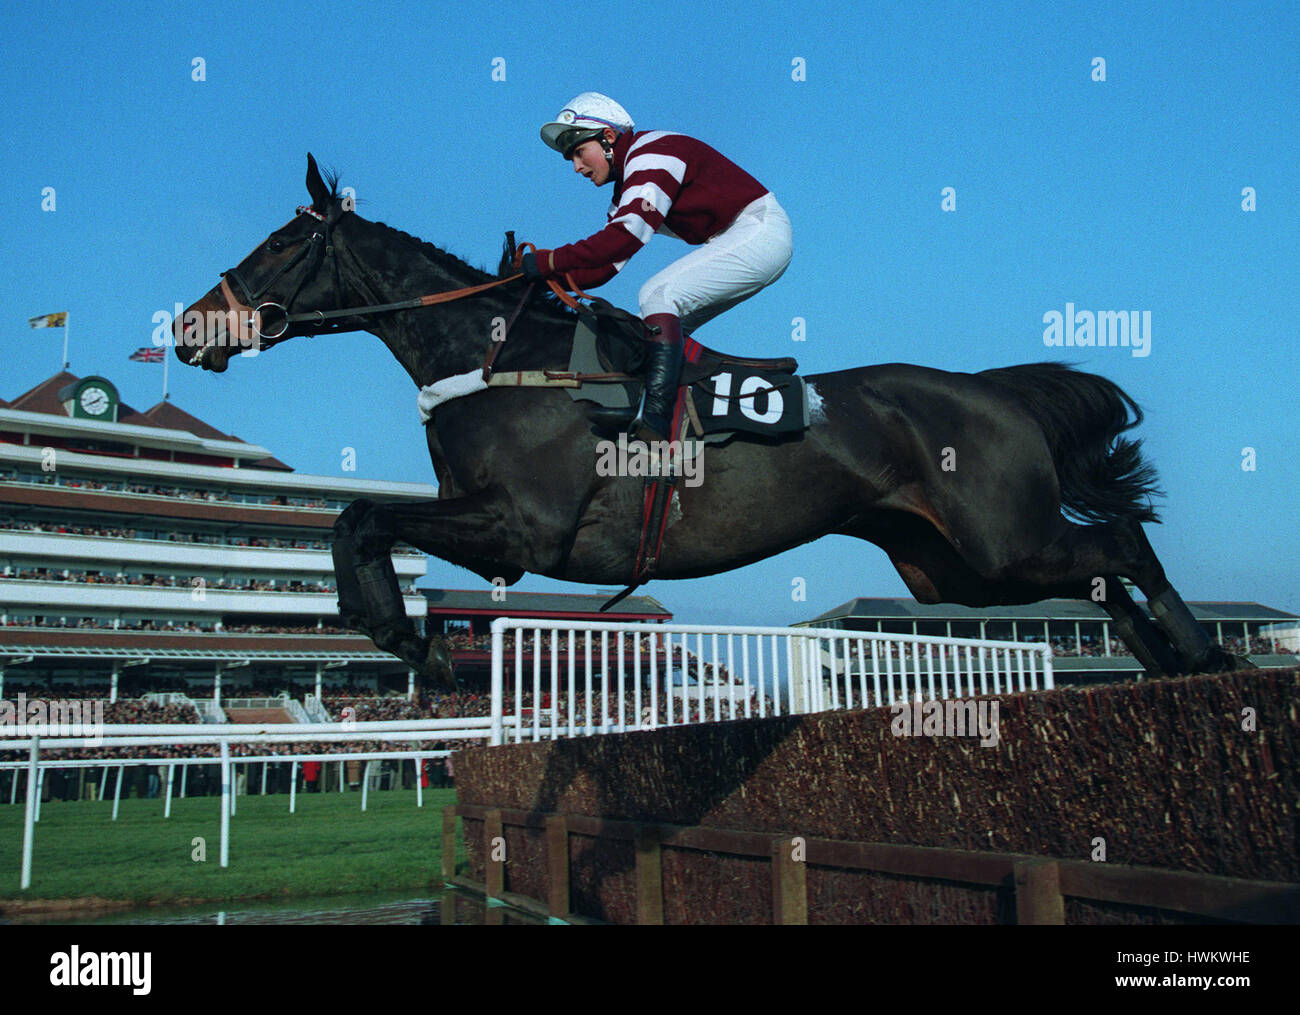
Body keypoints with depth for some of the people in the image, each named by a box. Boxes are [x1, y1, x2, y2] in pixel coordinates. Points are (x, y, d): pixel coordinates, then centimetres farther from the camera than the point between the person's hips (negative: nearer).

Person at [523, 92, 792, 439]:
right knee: (668, 324, 6)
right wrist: (550, 277, -5)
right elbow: (607, 264, 9)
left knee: (657, 295, -21)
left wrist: (551, 260, -24)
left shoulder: (651, 151, -13)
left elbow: (629, 233, -27)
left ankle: (654, 414, -31)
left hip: (759, 230, -10)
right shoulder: (627, 189, 17)